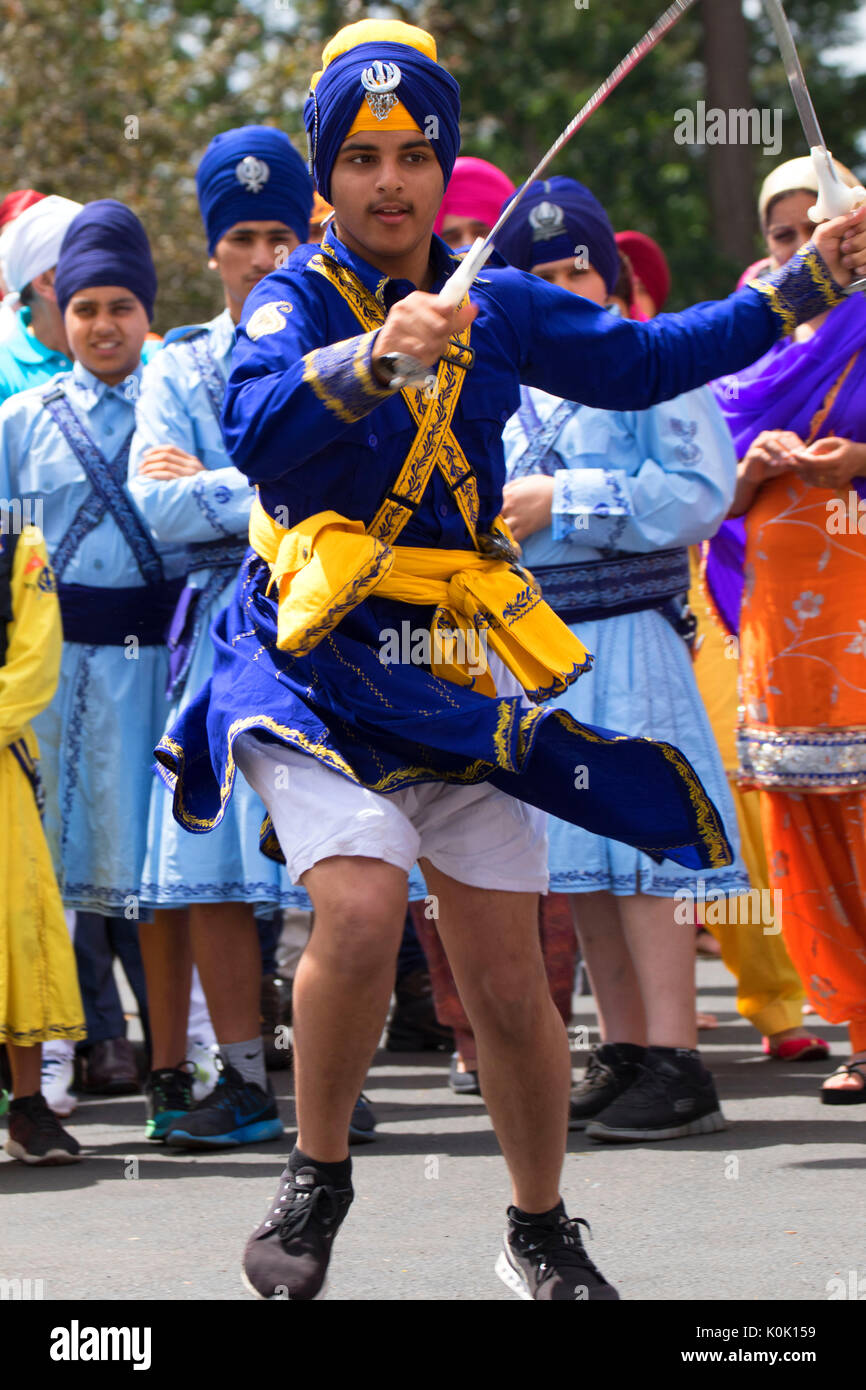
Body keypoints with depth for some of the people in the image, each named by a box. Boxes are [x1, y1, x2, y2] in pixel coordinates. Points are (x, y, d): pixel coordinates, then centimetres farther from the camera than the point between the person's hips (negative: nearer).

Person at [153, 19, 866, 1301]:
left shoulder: (498, 308, 8)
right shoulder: (295, 298, -4)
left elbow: (648, 359, 19)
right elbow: (258, 429, -24)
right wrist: (376, 354, -41)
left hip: (455, 671, 4)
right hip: (313, 657, -4)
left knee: (508, 988, 5)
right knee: (362, 913, -27)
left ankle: (541, 1236, 28)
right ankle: (317, 1181, -3)